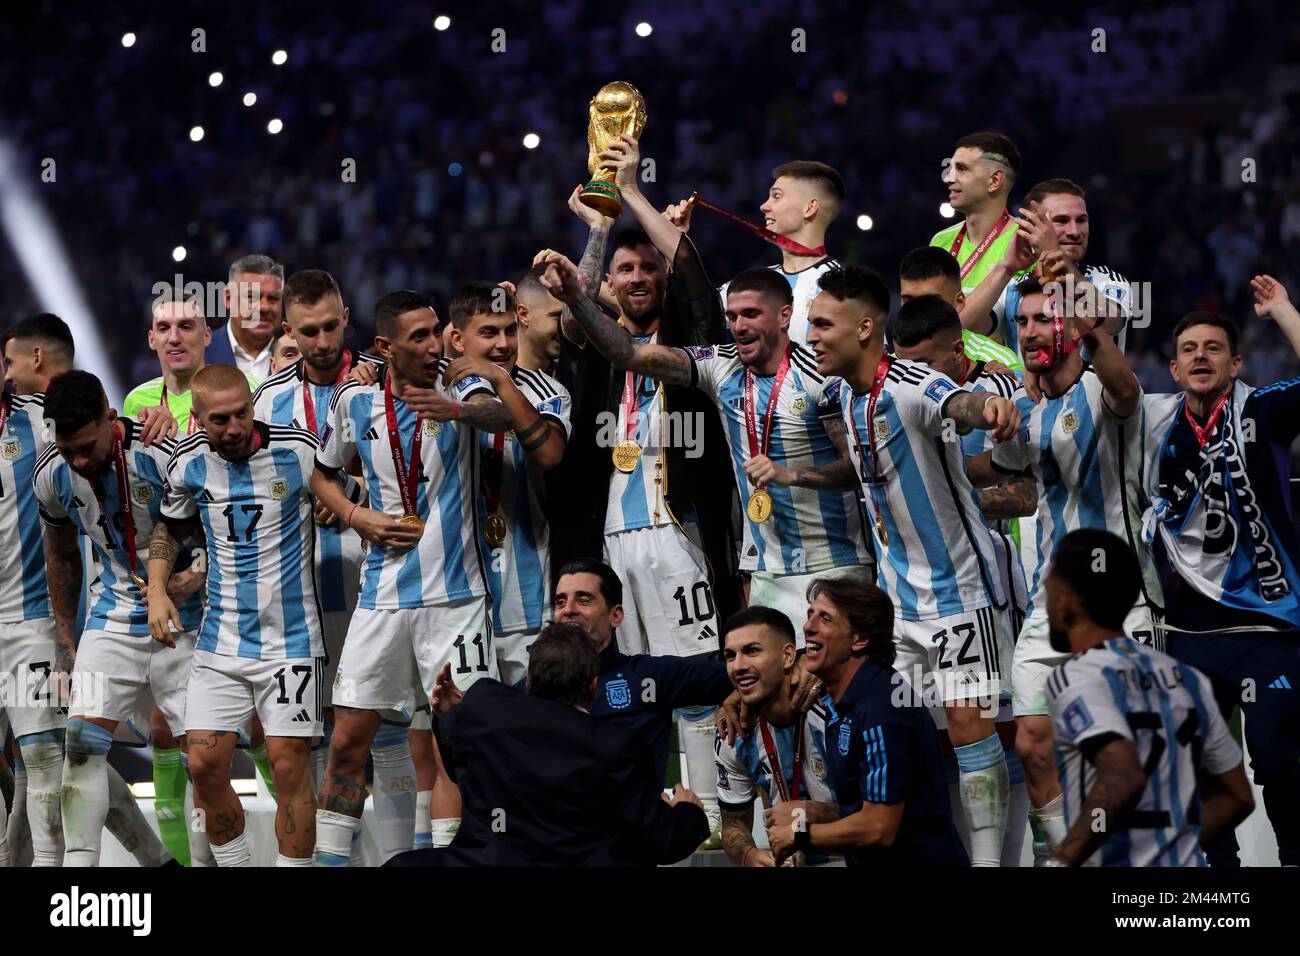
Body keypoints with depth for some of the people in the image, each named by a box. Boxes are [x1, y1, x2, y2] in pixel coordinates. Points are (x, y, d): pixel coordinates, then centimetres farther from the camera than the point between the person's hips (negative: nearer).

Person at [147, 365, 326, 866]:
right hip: (221, 636, 3)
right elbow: (171, 525, 17)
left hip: (291, 634, -3)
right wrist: (157, 589, 7)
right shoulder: (187, 462, -1)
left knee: (289, 765, -7)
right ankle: (233, 864, 16)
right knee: (204, 763, -1)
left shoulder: (299, 449, -11)